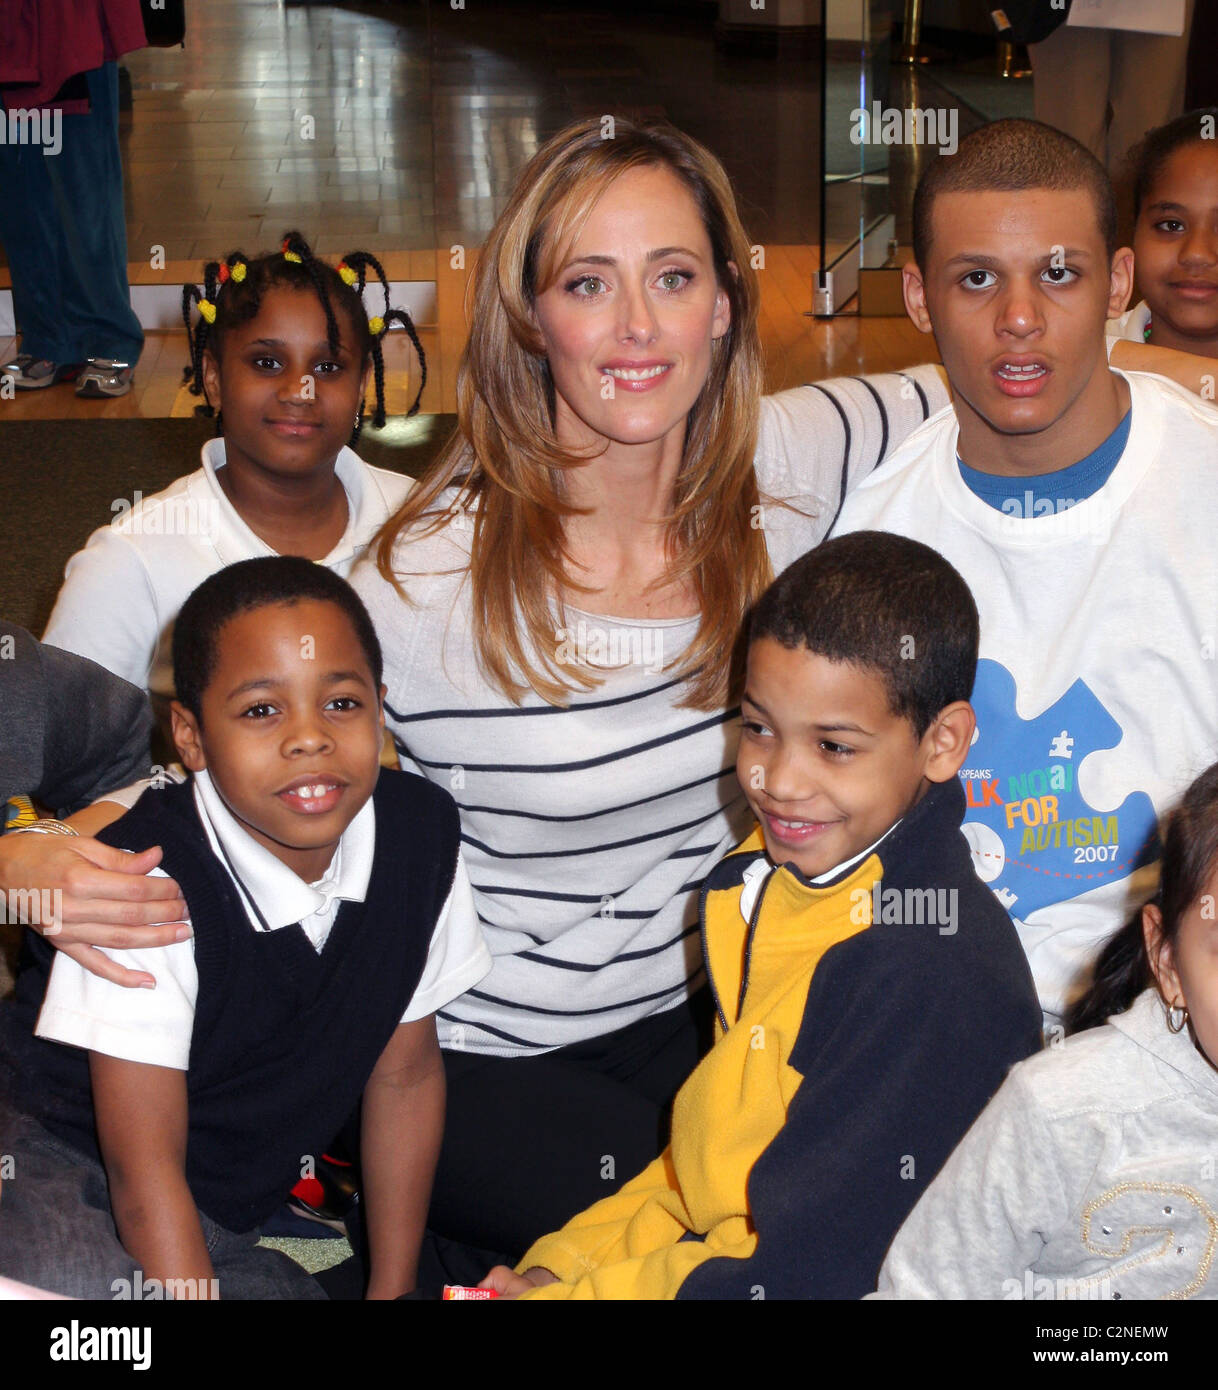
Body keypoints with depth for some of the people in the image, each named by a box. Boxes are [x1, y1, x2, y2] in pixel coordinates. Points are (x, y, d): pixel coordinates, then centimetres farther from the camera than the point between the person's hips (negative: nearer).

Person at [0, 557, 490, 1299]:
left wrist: (393, 1290, 4)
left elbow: (406, 1072, 1)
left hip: (242, 1209, 6)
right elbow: (144, 1168, -23)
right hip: (74, 1165, -5)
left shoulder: (421, 834, -11)